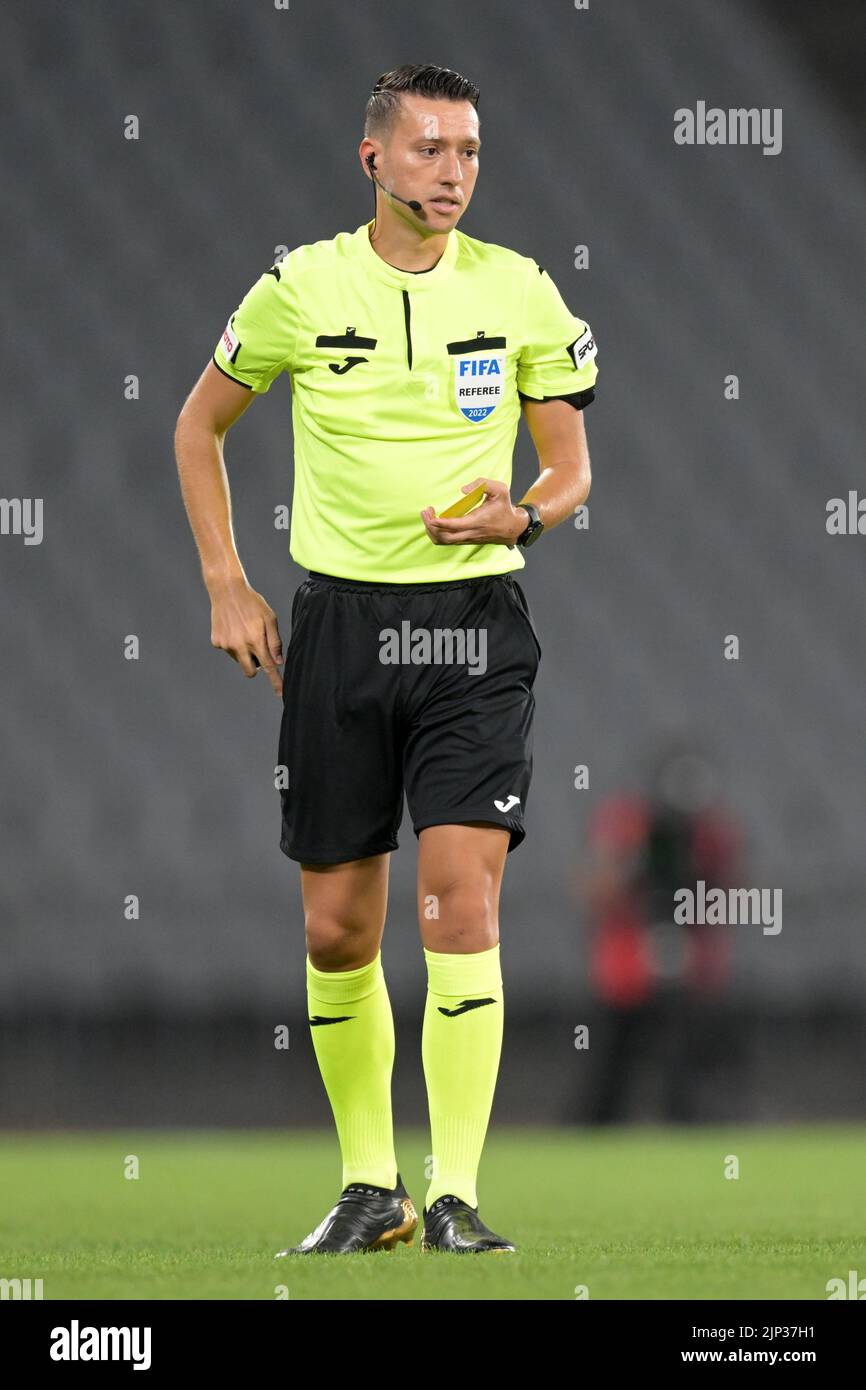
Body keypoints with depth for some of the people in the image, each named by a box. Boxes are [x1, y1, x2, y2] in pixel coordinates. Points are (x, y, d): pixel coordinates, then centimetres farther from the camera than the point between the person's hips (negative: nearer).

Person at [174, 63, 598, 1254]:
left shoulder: (519, 292, 1)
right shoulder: (303, 288, 0)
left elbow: (571, 467, 8)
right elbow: (200, 425, 14)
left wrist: (524, 515, -15)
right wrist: (225, 586, 7)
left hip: (475, 624, -1)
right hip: (340, 621, 1)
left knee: (461, 900, -14)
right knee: (337, 930, 4)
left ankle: (455, 1197, -10)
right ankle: (370, 1188, 20)